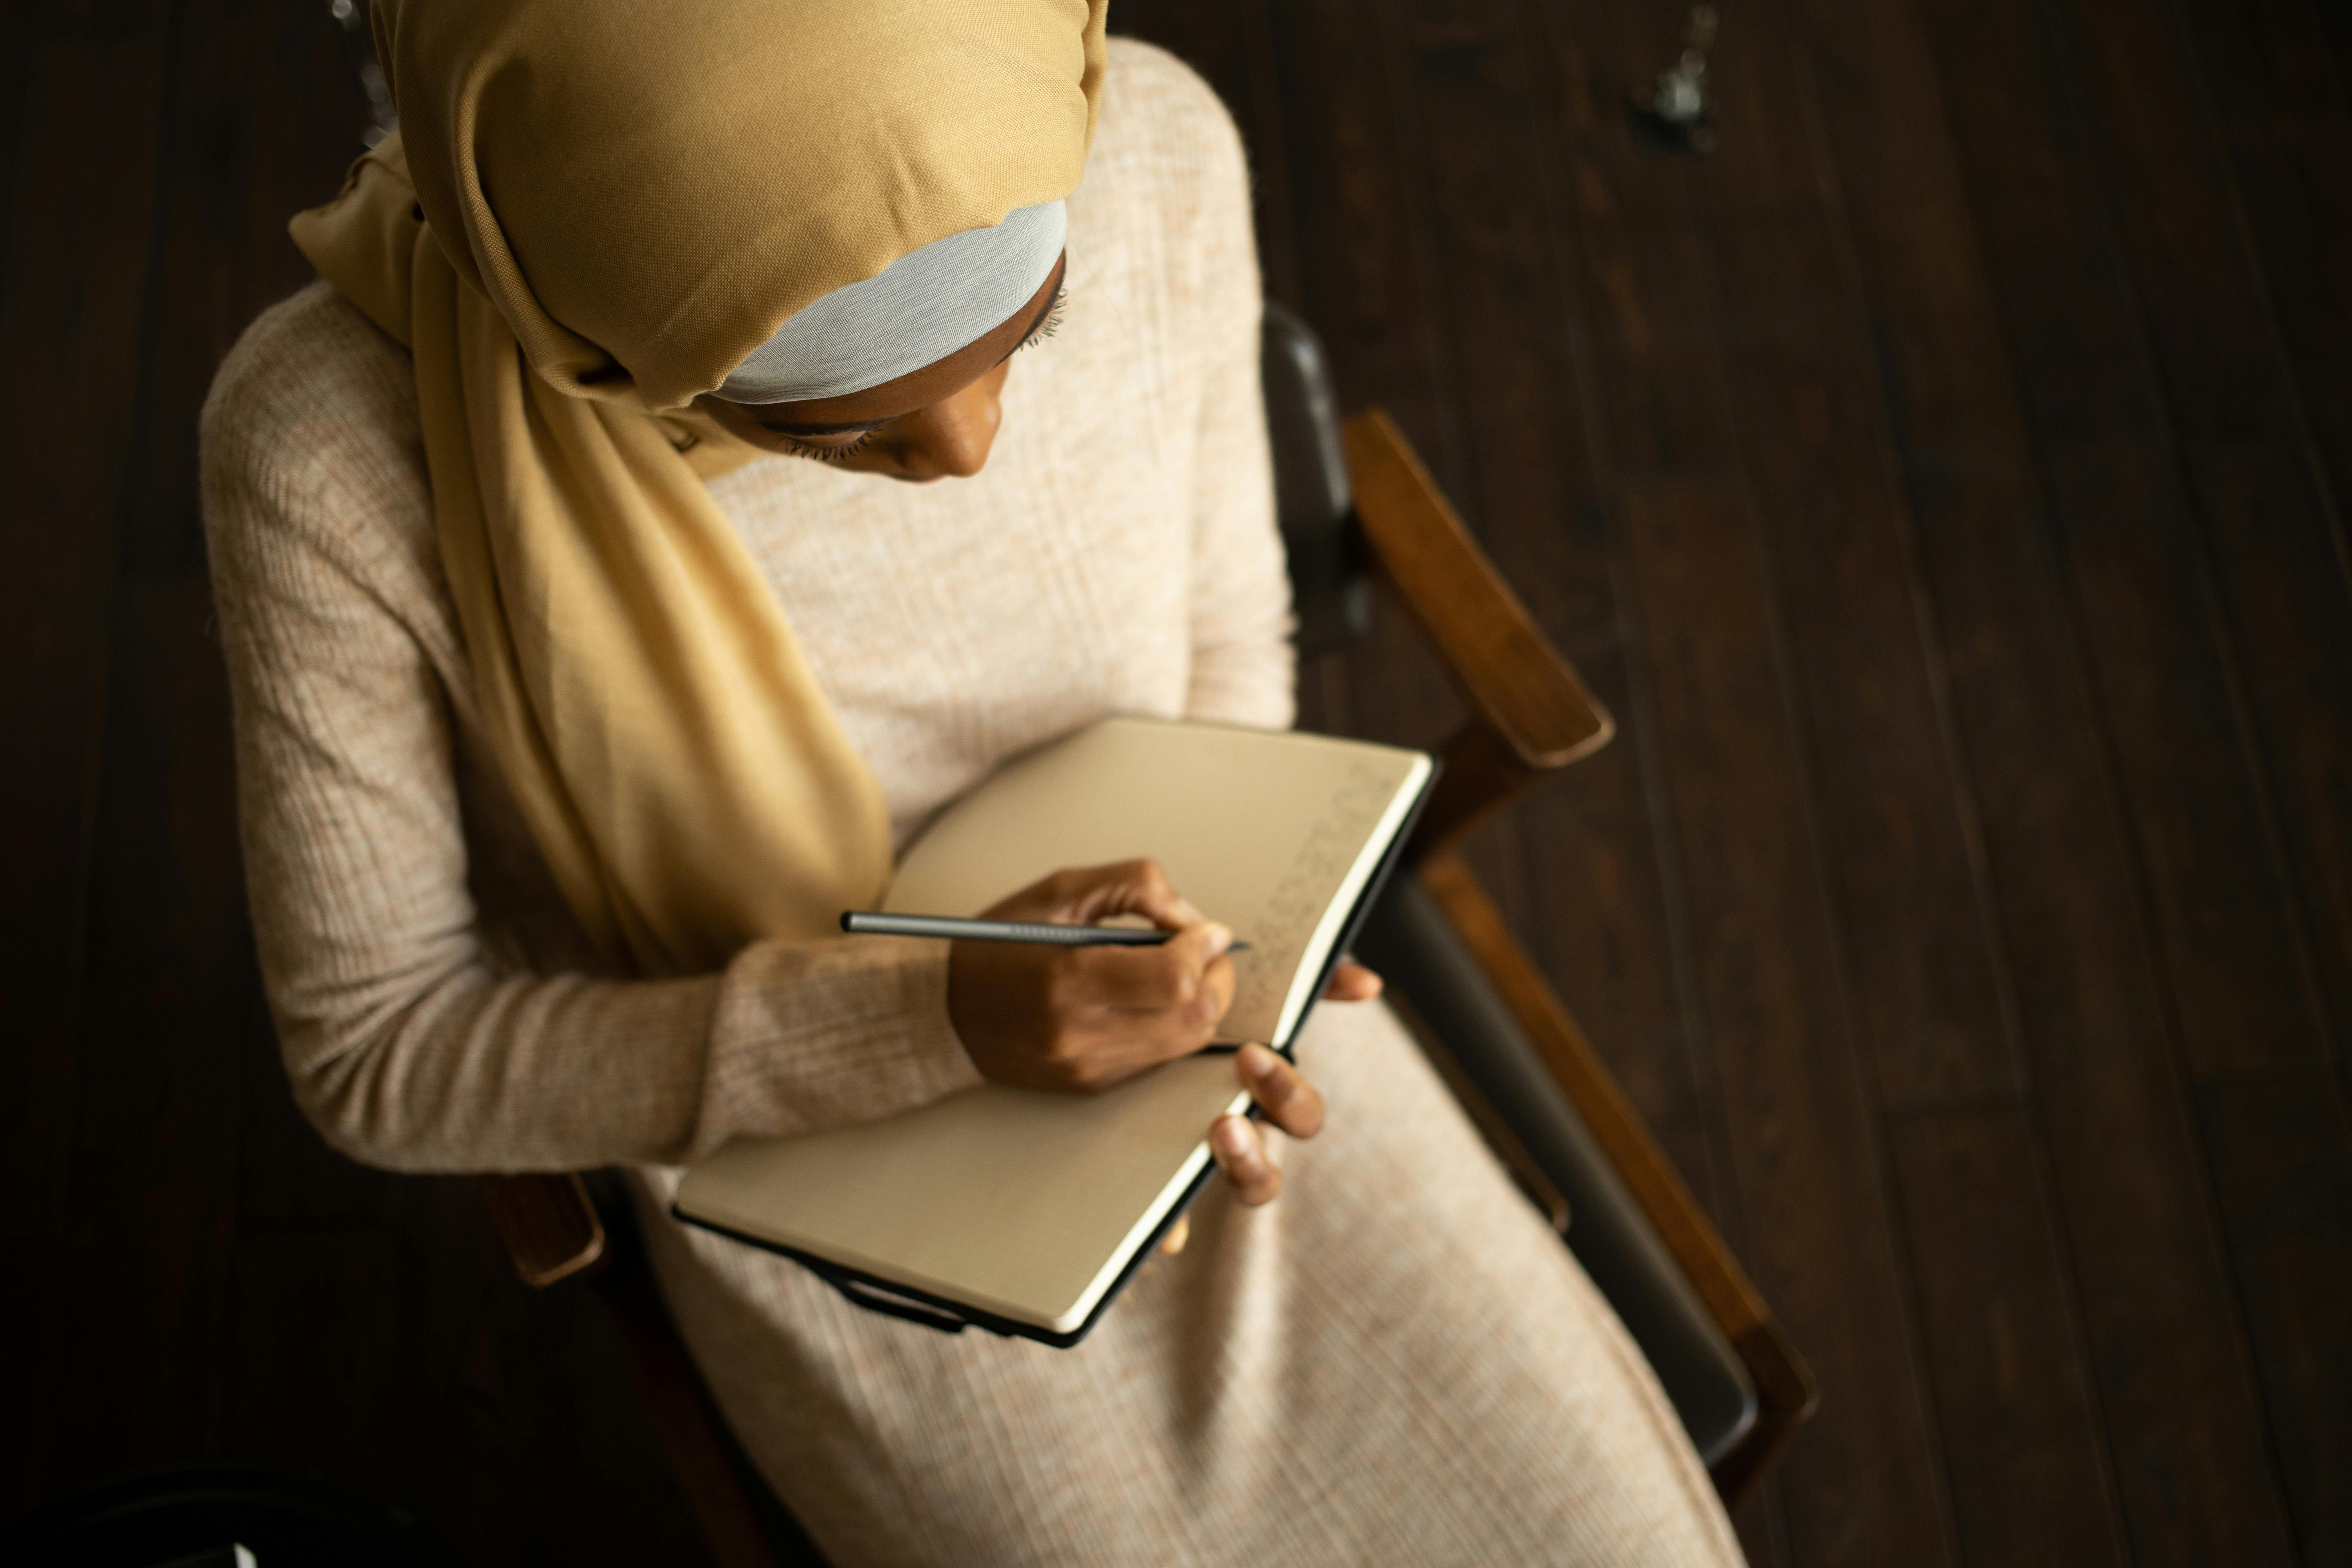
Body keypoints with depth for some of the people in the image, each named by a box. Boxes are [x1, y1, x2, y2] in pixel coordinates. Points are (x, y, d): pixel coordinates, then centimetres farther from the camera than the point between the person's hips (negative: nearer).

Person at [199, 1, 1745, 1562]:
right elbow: (380, 1051, -19)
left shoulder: (1143, 151, -24)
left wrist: (1188, 987, -22)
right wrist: (935, 1019, -31)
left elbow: (1217, 640, -4)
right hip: (819, 1158, -2)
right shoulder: (338, 440, -32)